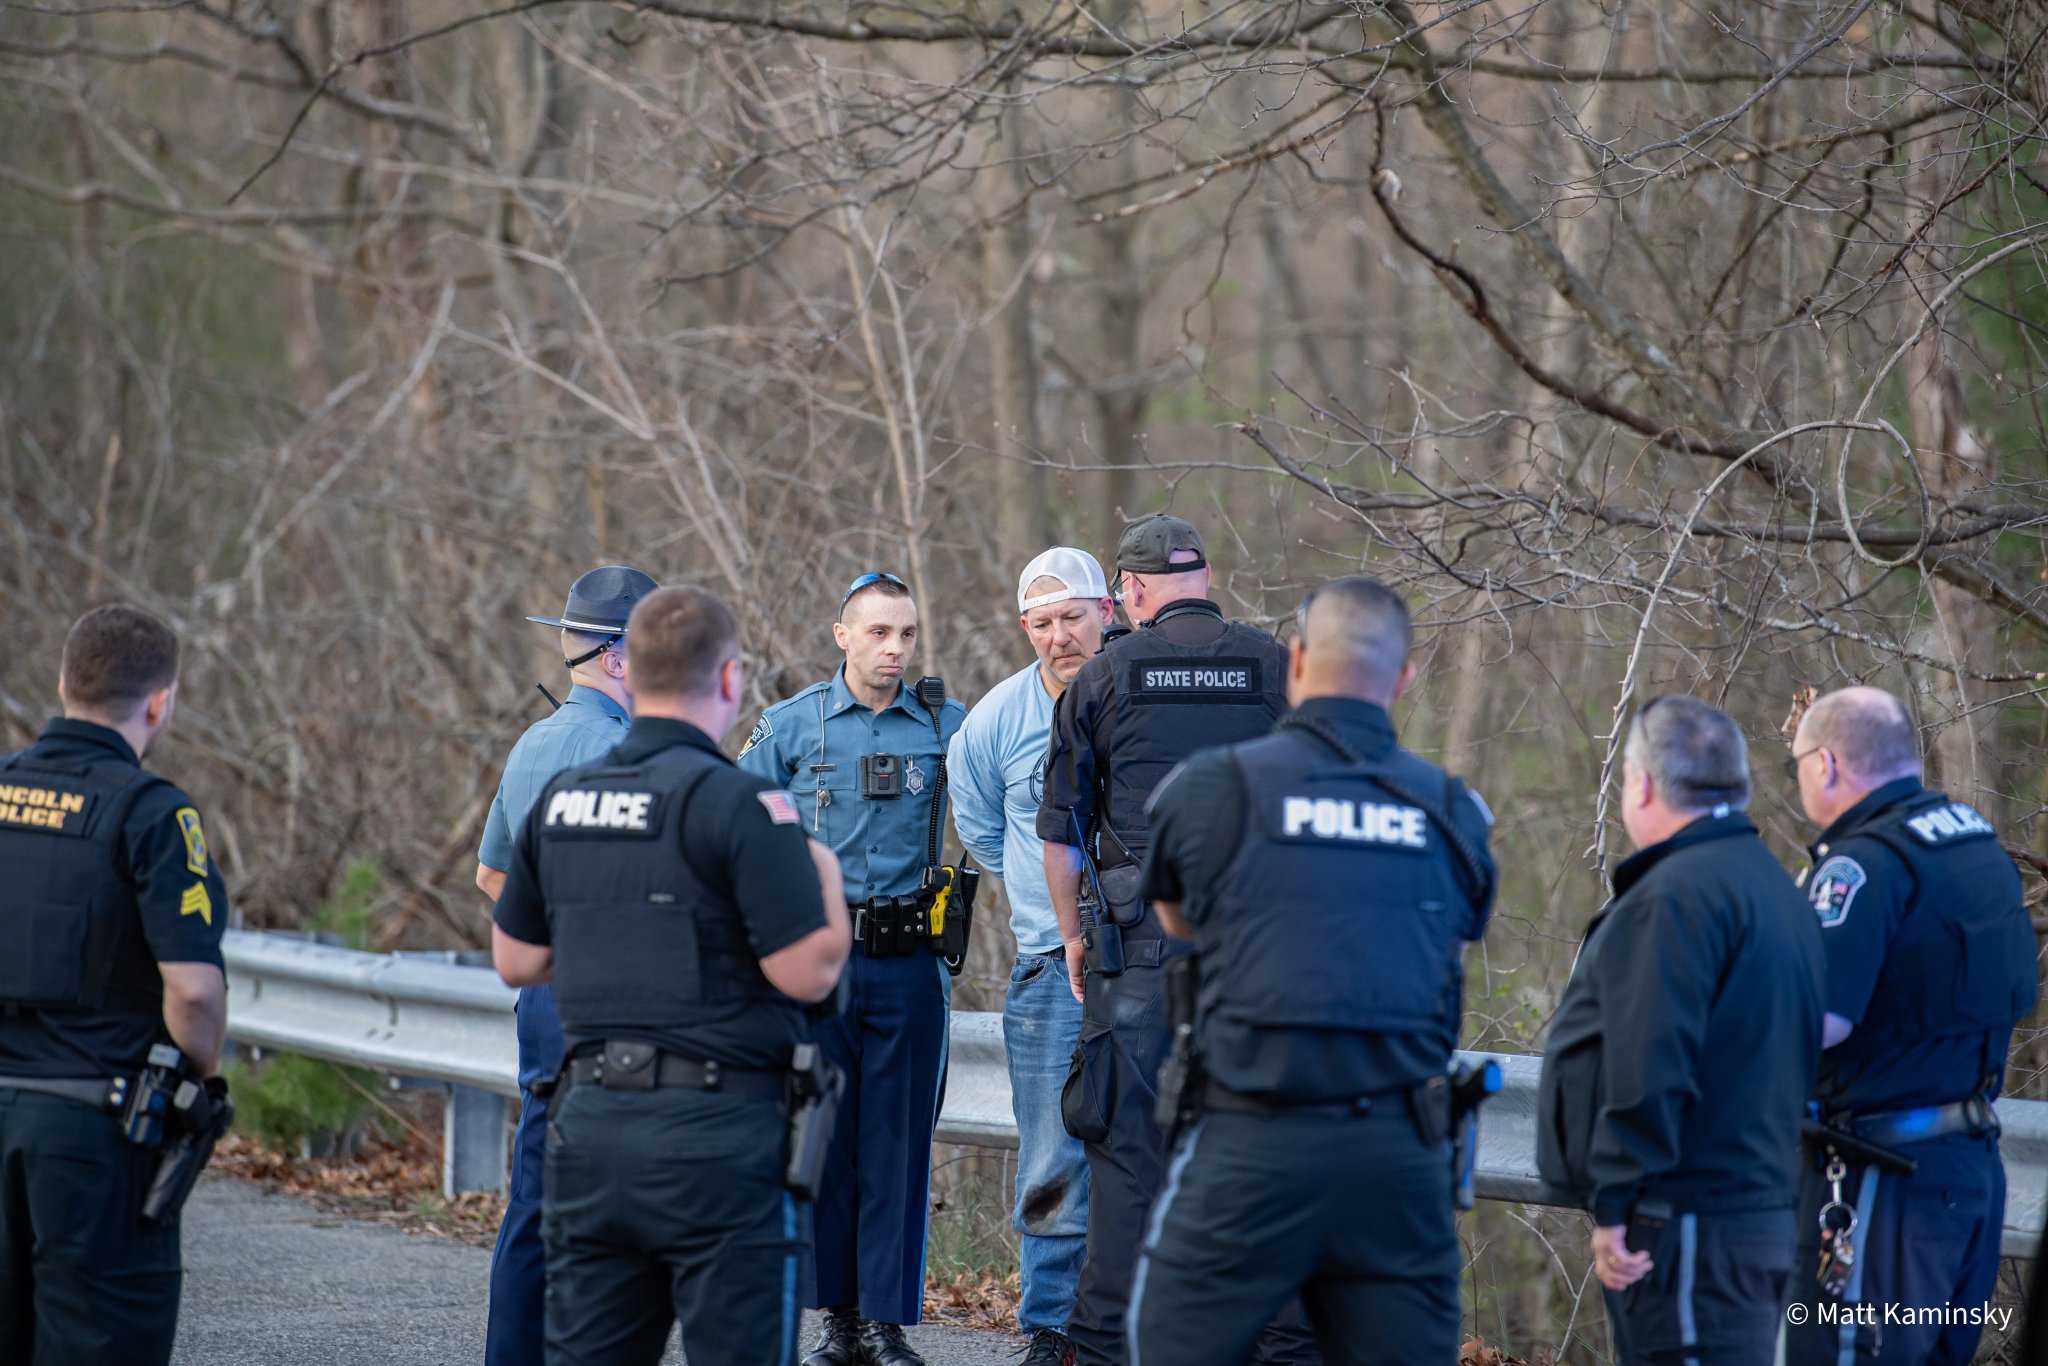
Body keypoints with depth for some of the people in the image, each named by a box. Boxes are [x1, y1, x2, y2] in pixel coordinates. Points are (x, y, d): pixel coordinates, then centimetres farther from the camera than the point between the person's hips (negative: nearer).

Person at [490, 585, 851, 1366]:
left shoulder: (559, 802, 9)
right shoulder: (739, 803, -11)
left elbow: (515, 961, 17)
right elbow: (807, 972, -13)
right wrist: (827, 878, 5)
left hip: (589, 1124, 6)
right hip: (717, 1127, -6)